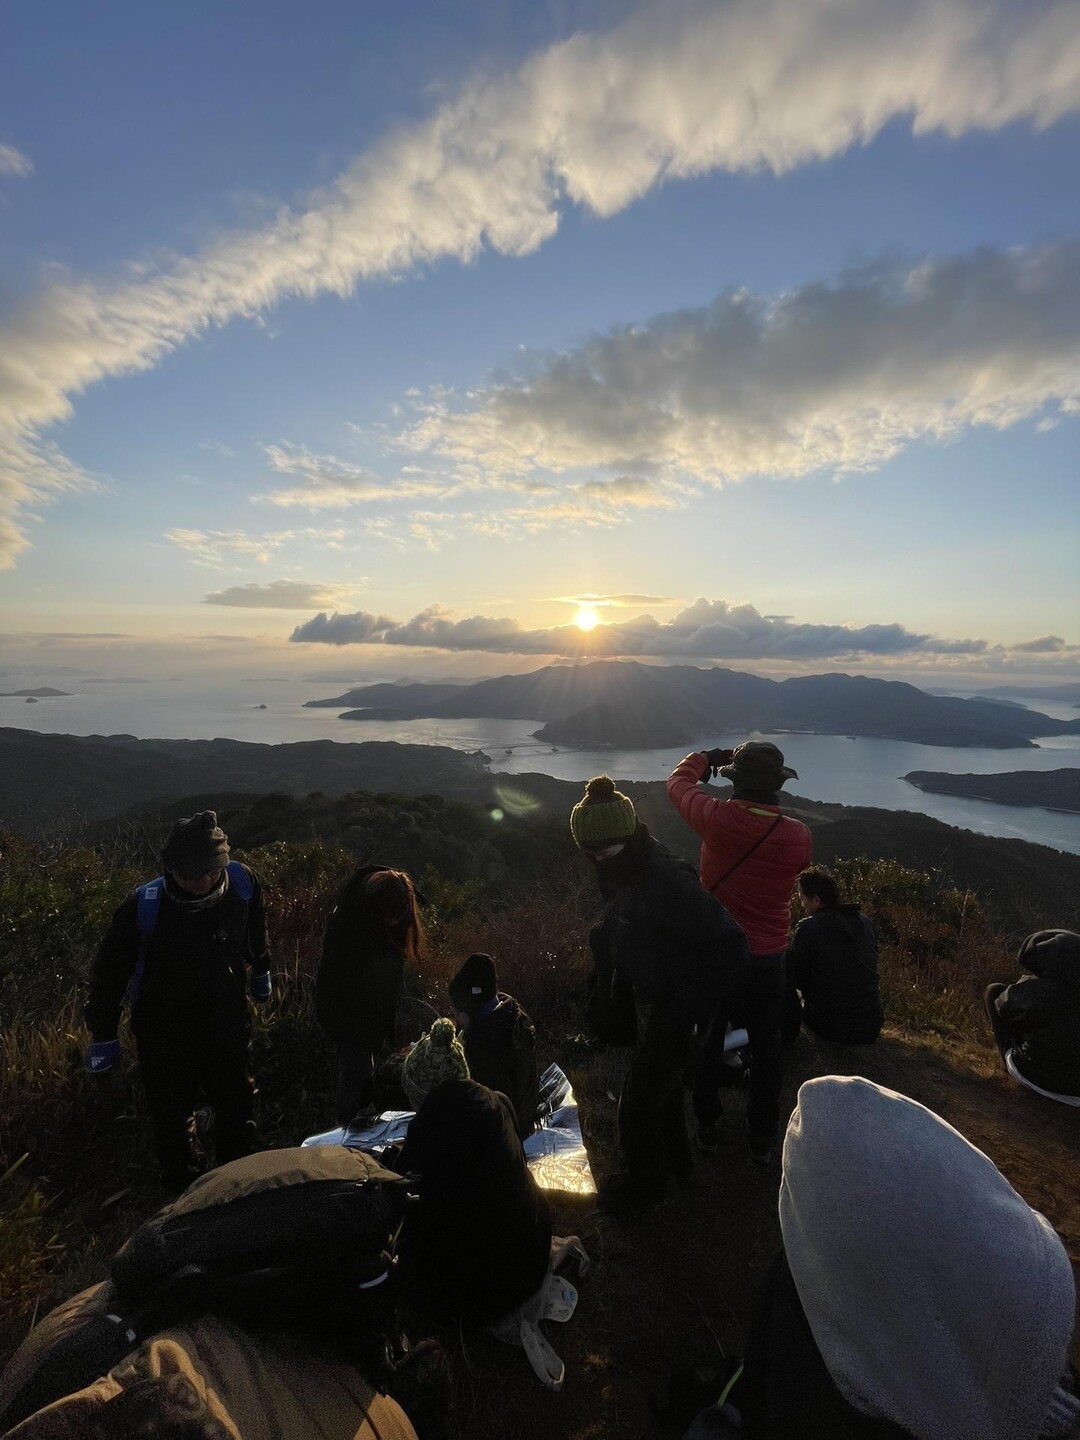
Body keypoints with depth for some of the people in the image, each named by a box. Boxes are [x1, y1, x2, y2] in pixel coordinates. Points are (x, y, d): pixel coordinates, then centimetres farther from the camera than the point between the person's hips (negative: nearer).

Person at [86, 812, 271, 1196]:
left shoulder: (242, 883, -22)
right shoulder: (144, 906, -28)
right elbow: (109, 970, -11)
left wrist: (261, 971, 16)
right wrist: (102, 1034, -2)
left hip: (226, 1016, 3)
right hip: (164, 1025, -2)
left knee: (237, 1103, 19)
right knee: (172, 1111, 15)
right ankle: (182, 1189, 43)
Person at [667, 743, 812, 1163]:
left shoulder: (716, 819, -22)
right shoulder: (798, 836, -17)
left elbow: (678, 781, -4)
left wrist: (706, 757, 14)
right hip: (768, 957, 1)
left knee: (708, 1040, 20)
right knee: (766, 1046, 20)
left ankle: (707, 1127, 37)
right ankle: (762, 1139, 36)